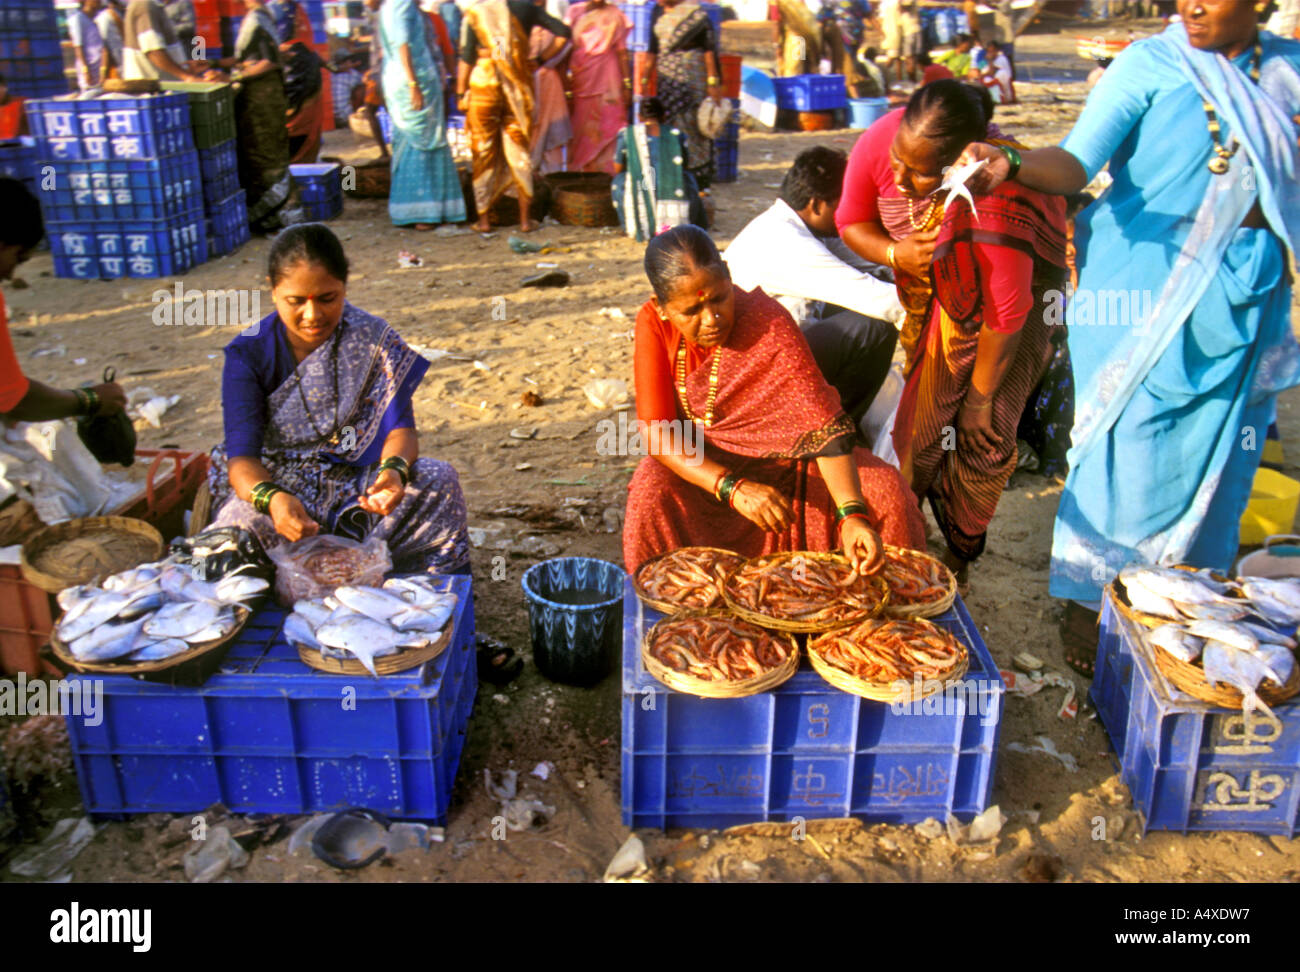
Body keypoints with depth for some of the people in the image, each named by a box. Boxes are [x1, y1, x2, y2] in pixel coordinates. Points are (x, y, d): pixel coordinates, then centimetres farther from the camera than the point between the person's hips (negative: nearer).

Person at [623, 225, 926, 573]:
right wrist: (733, 488, -34)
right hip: (699, 468, 0)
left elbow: (823, 425, -29)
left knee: (884, 490, -20)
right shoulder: (653, 324, -15)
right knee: (651, 494, -32)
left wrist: (852, 514, -43)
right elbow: (657, 433, -19)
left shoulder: (769, 322, -22)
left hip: (782, 461, 0)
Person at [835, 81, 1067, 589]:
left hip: (1021, 283, -3)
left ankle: (960, 553, 20)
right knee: (922, 419, 0)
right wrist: (895, 253, -30)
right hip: (938, 288, 4)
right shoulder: (878, 142, -29)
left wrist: (981, 395, -15)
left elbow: (1005, 314, -29)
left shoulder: (998, 201, -43)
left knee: (986, 431, -1)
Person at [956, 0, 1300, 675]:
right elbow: (1078, 162, -20)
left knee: (1214, 448, 10)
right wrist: (1013, 167, -38)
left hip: (1245, 294, 5)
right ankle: (1087, 604, 11)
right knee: (1129, 445, -4)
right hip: (1148, 281, -4)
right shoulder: (1149, 64, -6)